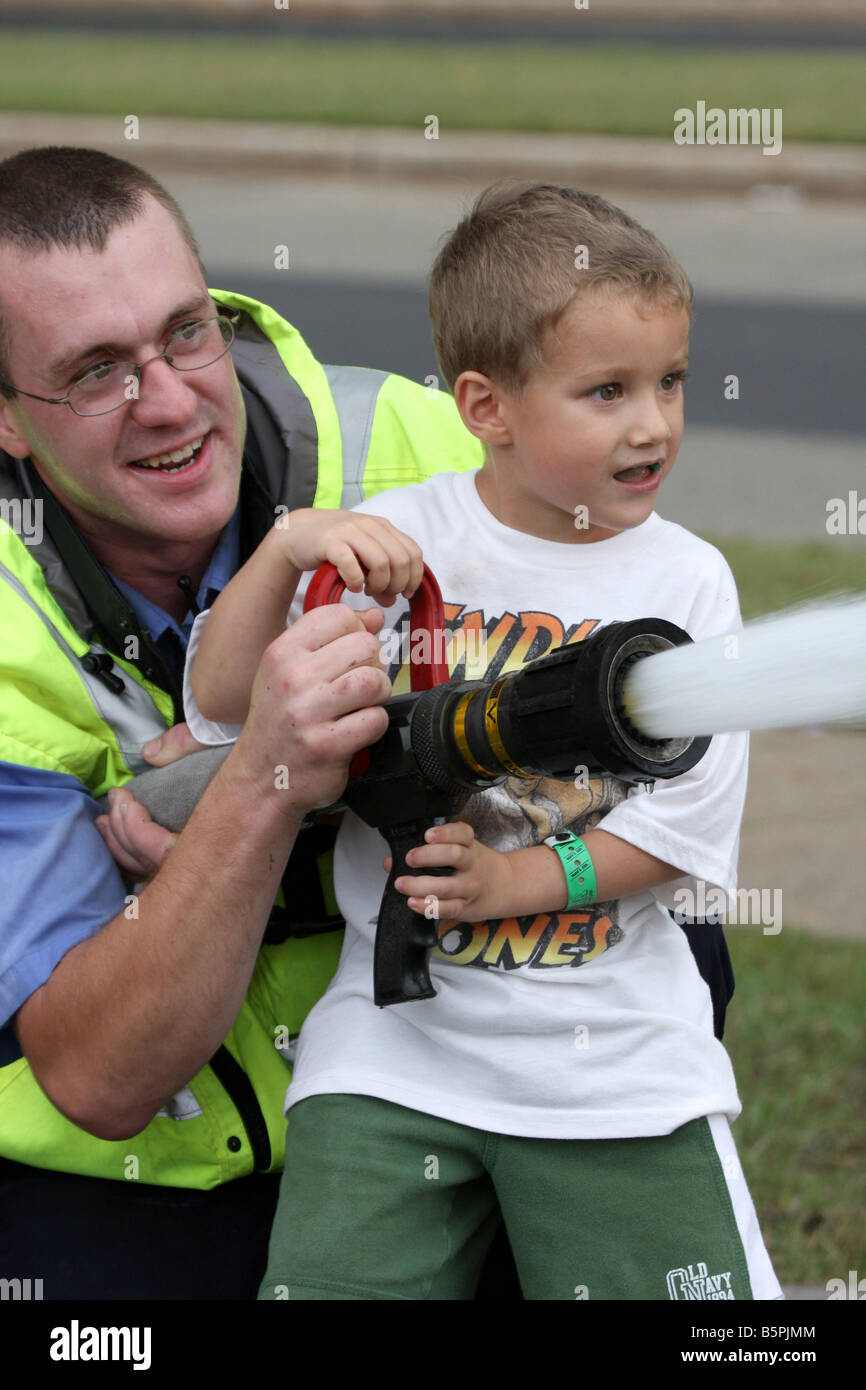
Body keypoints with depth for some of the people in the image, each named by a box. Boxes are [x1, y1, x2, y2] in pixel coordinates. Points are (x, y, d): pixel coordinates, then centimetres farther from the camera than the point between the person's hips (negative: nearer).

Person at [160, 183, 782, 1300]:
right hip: (397, 1039, 0)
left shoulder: (686, 582, -1)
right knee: (329, 1282, -7)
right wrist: (287, 548, -19)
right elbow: (221, 702, -5)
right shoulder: (390, 541, -2)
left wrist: (514, 882, -14)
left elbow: (685, 822, -4)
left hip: (615, 1057, 0)